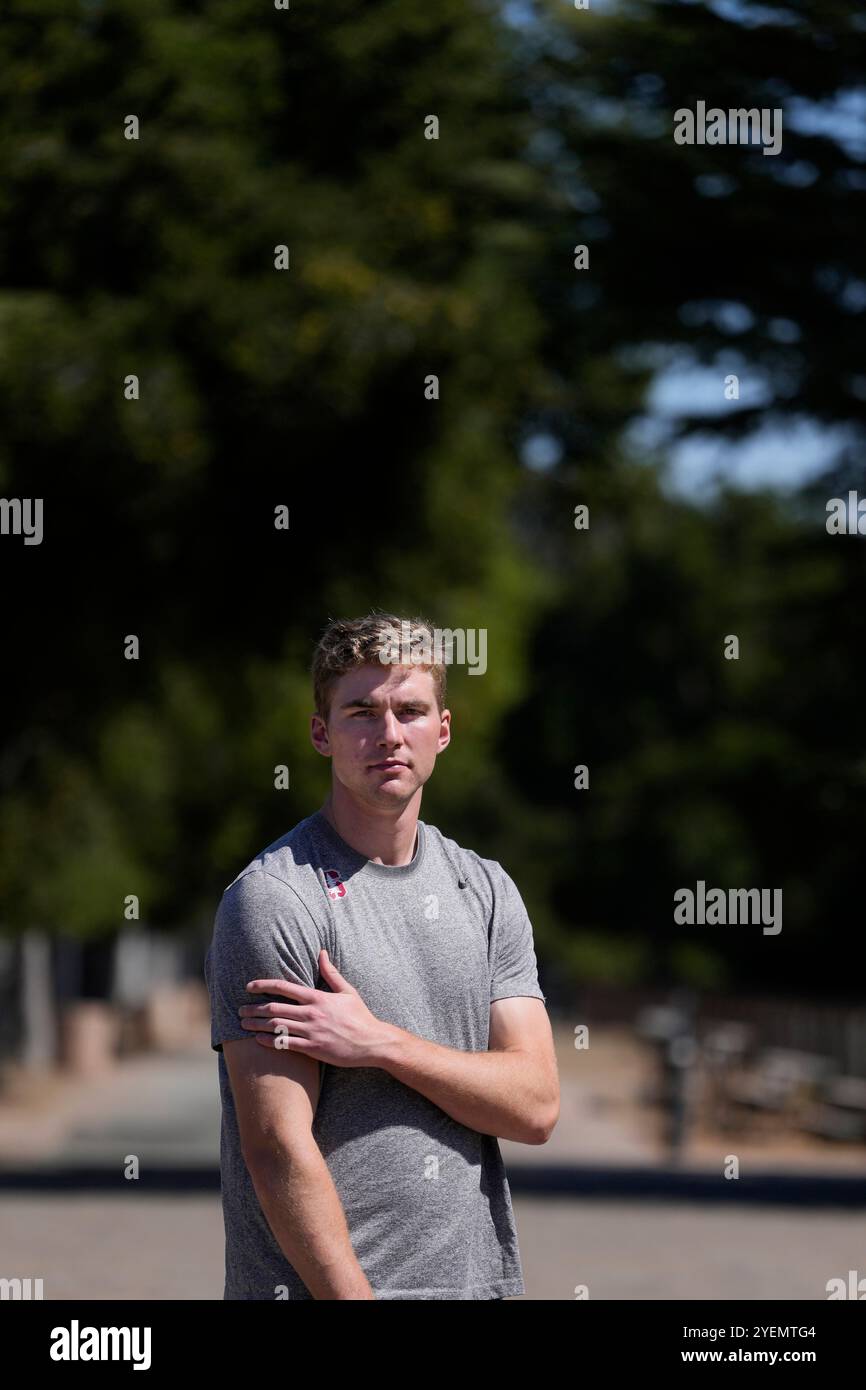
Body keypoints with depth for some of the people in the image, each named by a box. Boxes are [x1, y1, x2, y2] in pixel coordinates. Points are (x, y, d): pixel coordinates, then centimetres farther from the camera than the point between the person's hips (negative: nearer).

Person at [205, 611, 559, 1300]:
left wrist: (380, 1044, -13)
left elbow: (536, 1104, -1)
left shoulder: (488, 889, 8)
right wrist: (355, 1297, -21)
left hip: (482, 1274, 5)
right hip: (325, 1288, -5)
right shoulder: (272, 898, -10)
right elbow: (279, 1151, -16)